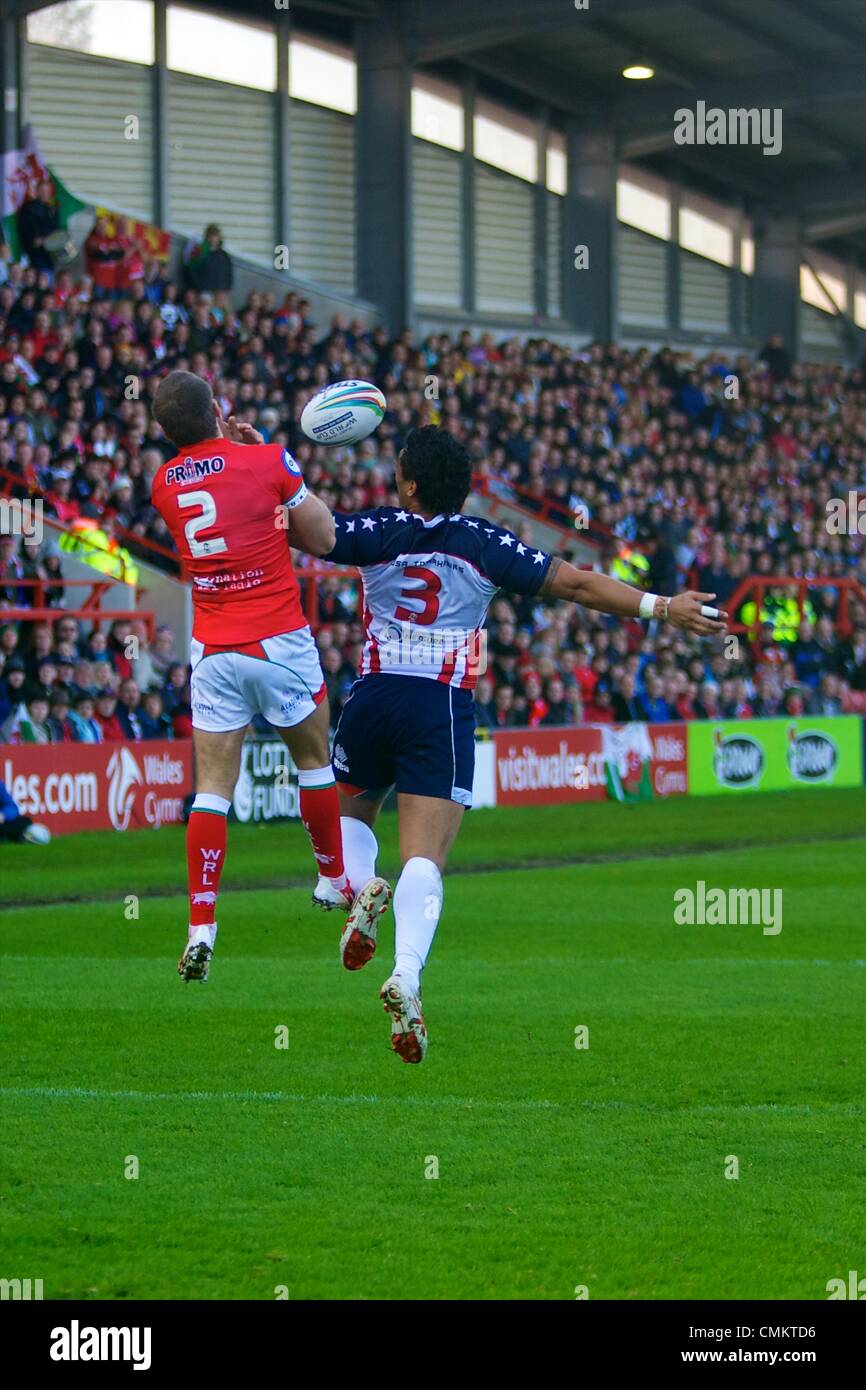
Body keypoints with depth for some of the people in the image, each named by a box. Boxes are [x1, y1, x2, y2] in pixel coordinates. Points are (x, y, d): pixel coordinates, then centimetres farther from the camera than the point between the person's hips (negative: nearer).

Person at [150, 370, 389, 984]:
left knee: (213, 788, 2)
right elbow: (323, 540, 1)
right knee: (315, 758, 19)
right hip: (279, 642, -3)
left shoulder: (164, 482, 4)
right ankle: (334, 883, 33)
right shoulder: (270, 461, -8)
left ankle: (201, 929, -8)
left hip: (212, 650, 3)